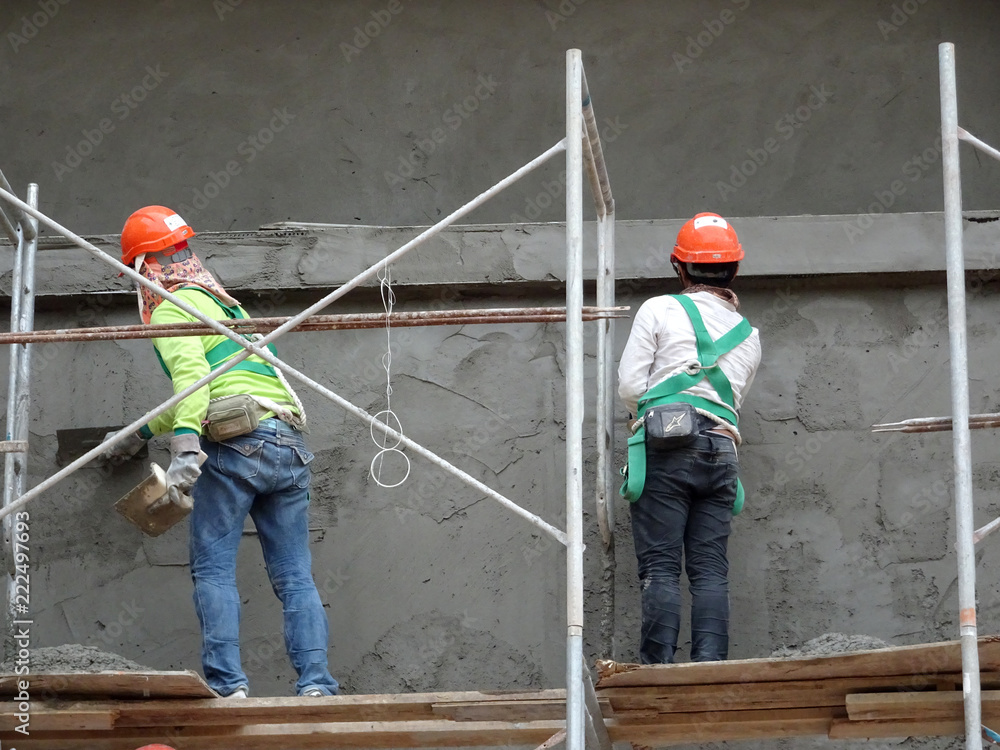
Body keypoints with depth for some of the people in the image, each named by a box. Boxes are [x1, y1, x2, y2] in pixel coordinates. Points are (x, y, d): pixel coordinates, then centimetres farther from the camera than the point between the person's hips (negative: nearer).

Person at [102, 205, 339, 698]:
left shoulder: (171, 309, 3)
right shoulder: (223, 302, 30)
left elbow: (190, 374, -17)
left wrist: (185, 449, -28)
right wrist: (140, 434, 53)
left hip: (236, 442, -7)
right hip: (289, 444, 7)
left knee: (213, 569, -3)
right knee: (295, 576, 5)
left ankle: (227, 683, -13)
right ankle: (316, 684, -5)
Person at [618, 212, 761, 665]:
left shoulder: (659, 310, 6)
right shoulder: (748, 334, 20)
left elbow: (629, 385, 2)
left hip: (665, 446, -3)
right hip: (721, 449, 4)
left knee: (661, 567, -6)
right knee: (711, 571, 2)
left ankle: (658, 669, -14)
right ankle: (710, 666, -8)